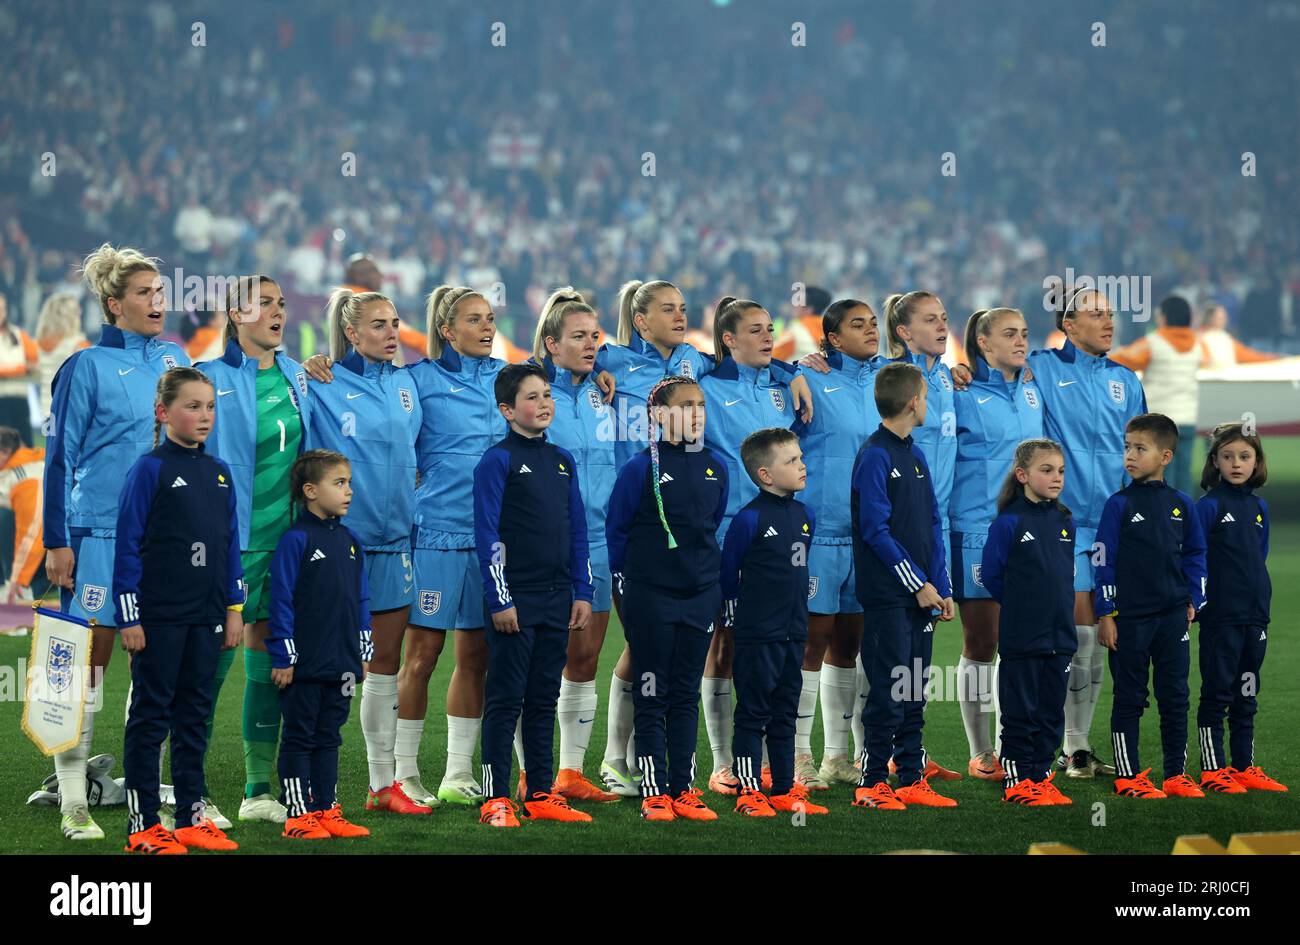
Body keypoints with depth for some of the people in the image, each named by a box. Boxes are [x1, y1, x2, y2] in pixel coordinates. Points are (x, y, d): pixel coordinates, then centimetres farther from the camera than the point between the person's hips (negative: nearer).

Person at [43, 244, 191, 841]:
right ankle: (73, 806, 0)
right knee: (88, 662, -4)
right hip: (101, 533, -5)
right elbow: (60, 457, -3)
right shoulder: (87, 367, -4)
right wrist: (57, 542, -7)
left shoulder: (176, 362, 10)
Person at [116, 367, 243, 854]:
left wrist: (234, 608, 11)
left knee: (194, 715, 11)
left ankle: (192, 817, 17)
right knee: (150, 716, 1)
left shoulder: (219, 473, 9)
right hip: (158, 616, -6)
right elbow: (127, 545, -9)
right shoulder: (149, 470, -8)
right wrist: (129, 616, -12)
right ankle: (143, 824, 5)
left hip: (205, 617, 6)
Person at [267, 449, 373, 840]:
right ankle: (298, 815, 6)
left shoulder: (351, 541, 10)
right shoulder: (295, 540, -11)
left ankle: (327, 811, 18)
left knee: (329, 737, 12)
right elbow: (281, 601, -12)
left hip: (340, 664, 6)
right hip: (304, 663, -6)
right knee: (300, 738, 2)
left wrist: (363, 653, 13)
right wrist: (282, 657, -14)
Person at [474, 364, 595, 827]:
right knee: (505, 699, -2)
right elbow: (487, 535, -10)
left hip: (556, 598, 6)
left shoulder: (562, 460, 13)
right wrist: (499, 599, -14)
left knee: (544, 699, 10)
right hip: (515, 598, -6)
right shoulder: (497, 460, -7)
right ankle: (496, 798, 1)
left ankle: (540, 795, 15)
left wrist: (583, 592, 10)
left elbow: (578, 531, 16)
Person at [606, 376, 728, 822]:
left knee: (686, 695, 9)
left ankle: (683, 791, 13)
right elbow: (616, 531, -1)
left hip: (700, 596, 4)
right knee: (652, 696, 2)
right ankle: (654, 793, 6)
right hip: (651, 597, -4)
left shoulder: (715, 468, 5)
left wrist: (709, 573, 15)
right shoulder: (641, 468, -9)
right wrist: (628, 582, 2)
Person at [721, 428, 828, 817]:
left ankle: (786, 791, 18)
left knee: (785, 714, 12)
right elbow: (728, 573, -6)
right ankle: (749, 792, 5)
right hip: (757, 636, -7)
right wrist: (739, 617, 3)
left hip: (794, 634, 7)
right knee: (753, 714, 0)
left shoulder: (804, 515, 7)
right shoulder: (749, 519, -14)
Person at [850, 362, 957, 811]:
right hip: (888, 596, -8)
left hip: (921, 593, 8)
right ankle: (871, 783, 1)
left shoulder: (916, 455, 15)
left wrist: (942, 588, 9)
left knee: (914, 692, 10)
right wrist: (918, 583, -14)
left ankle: (911, 779, 15)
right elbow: (875, 529, -15)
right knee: (888, 692, -6)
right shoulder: (875, 457, -11)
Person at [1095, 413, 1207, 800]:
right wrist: (1106, 614, -8)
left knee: (1175, 696, 7)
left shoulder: (1181, 504, 5)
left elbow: (1195, 555, 14)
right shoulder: (1120, 504, -5)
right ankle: (1128, 776, 10)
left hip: (1173, 616, 3)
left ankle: (1176, 773, 15)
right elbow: (1105, 561, -5)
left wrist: (1192, 602, 7)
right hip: (1130, 618, -3)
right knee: (1129, 698, 4)